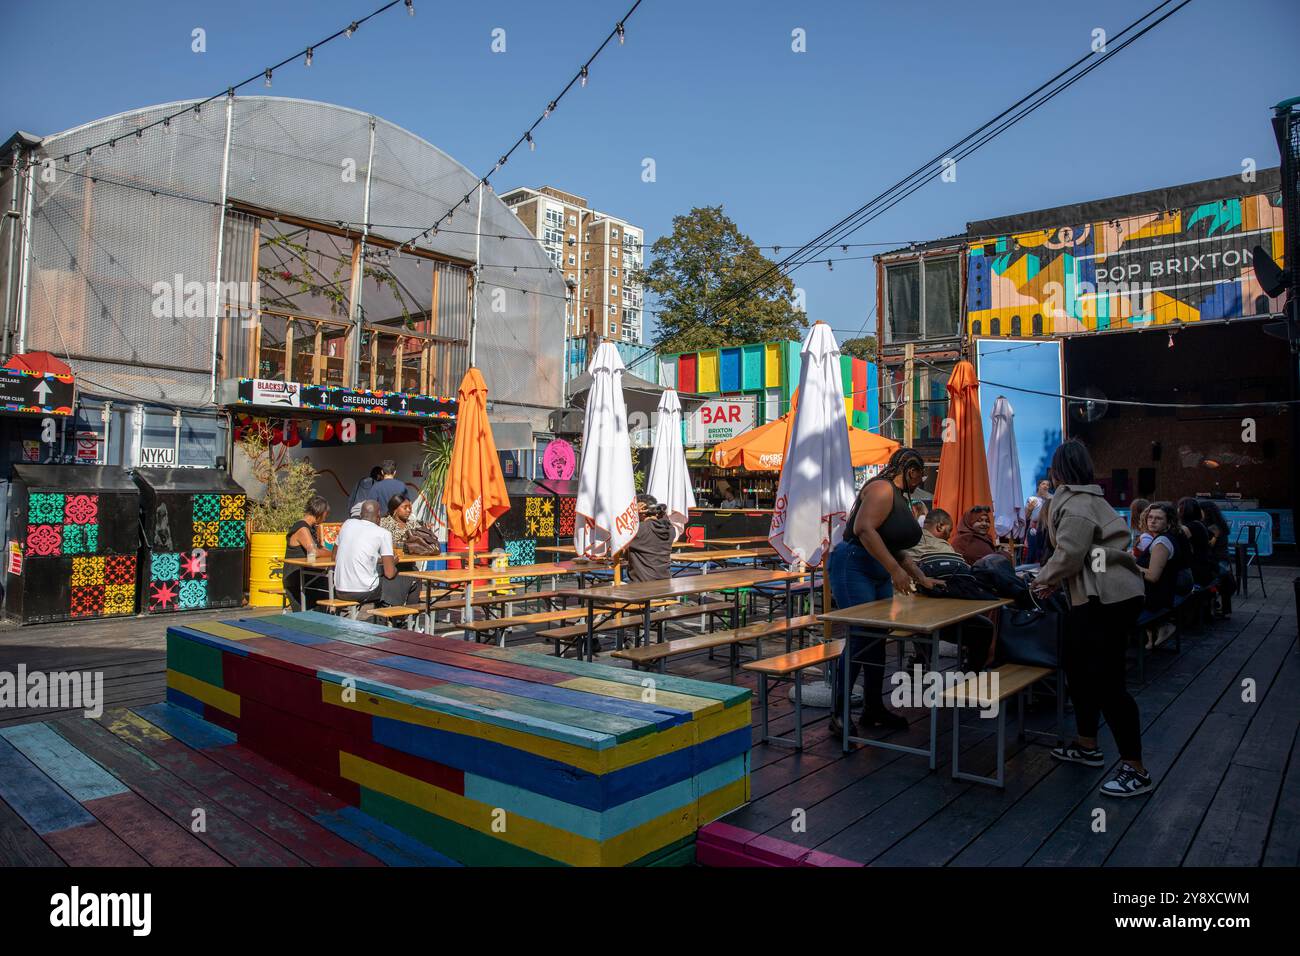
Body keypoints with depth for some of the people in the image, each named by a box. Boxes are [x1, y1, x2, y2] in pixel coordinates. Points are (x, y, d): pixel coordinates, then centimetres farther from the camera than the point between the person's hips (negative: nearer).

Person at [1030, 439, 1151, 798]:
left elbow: (1069, 555, -19)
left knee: (1106, 681, -7)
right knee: (1079, 669, 19)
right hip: (1095, 597, 11)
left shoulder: (1078, 505, -15)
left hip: (1108, 601, -11)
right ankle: (1087, 746, 32)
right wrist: (1052, 579, 15)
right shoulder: (1085, 498, 18)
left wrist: (1045, 578, -2)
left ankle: (1135, 769, 1)